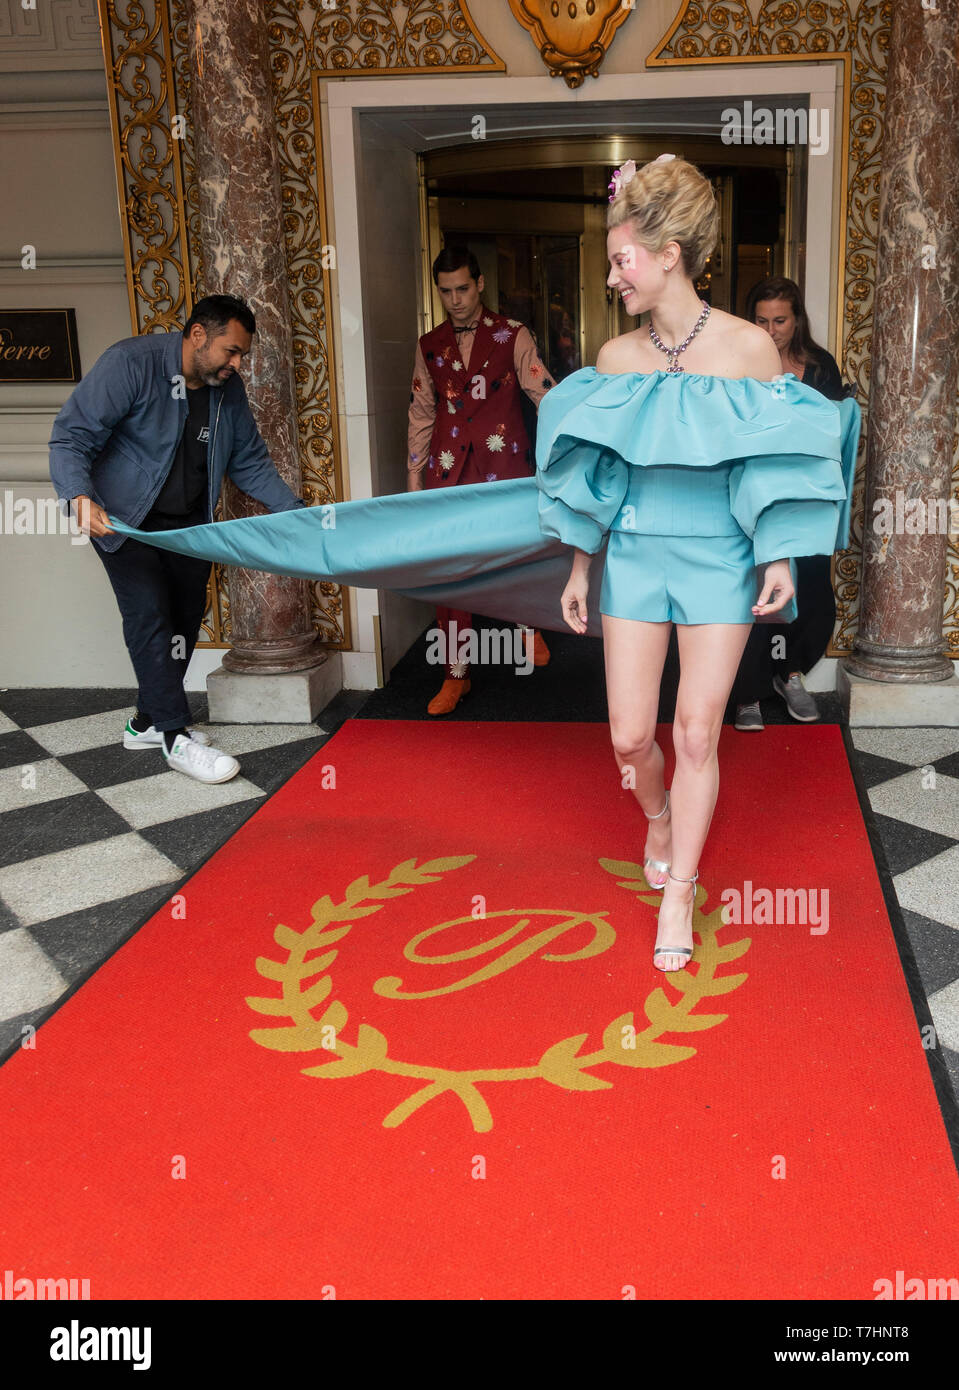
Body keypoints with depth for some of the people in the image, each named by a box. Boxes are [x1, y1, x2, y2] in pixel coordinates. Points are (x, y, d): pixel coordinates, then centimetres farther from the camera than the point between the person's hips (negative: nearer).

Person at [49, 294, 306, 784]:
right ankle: (176, 738, -9)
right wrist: (82, 497, -42)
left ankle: (148, 722, 24)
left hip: (187, 522, 7)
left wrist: (295, 511, -1)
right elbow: (70, 437, -24)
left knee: (186, 616, 9)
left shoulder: (228, 387, 0)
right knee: (149, 614, -14)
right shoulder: (130, 363, -20)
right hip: (123, 518, -7)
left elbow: (250, 462, 9)